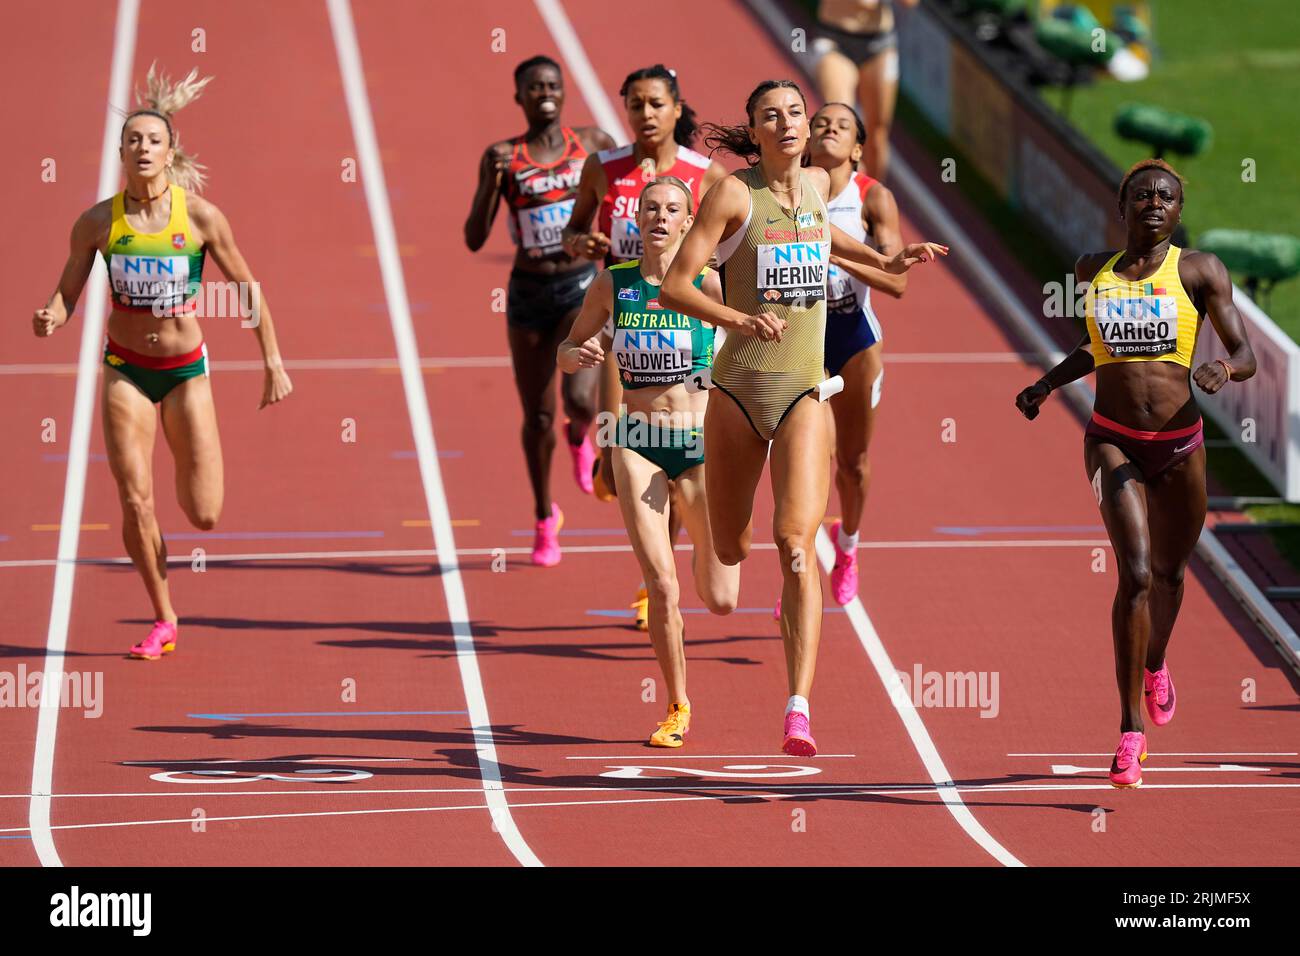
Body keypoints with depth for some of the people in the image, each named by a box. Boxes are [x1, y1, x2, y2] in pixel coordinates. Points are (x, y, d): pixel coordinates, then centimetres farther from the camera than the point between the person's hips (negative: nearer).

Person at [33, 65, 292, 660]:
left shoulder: (200, 217, -10)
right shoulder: (98, 222, -7)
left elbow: (248, 289, 0)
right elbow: (66, 296, -1)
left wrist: (273, 364, 0)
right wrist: (52, 319, -25)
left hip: (186, 370, 0)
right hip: (125, 369, 0)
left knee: (204, 516, -3)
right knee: (136, 504, -9)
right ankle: (163, 621, 9)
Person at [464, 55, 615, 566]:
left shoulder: (591, 142, 1)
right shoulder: (503, 157, -2)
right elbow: (474, 240, -6)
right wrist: (492, 182, -19)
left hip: (583, 288, -1)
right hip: (529, 293, 1)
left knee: (579, 399, -22)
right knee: (538, 416, 6)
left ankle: (579, 439, 17)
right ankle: (545, 519, 27)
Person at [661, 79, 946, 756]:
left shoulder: (817, 182, 7)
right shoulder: (733, 194, -8)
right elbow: (674, 287, -12)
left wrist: (882, 261, 23)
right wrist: (738, 320, -27)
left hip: (805, 393, 1)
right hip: (738, 388, -1)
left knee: (796, 542, -17)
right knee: (729, 552, 10)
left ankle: (799, 708, -26)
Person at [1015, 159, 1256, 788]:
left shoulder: (1198, 271, -3)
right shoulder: (1094, 271, 6)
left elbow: (1246, 355, -5)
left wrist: (1223, 368, -26)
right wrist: (1049, 383, 10)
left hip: (1179, 444, 0)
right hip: (1113, 442, 0)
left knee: (1168, 573, 18)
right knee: (1134, 573, -17)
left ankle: (1154, 664, 53)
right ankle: (1131, 726, -14)